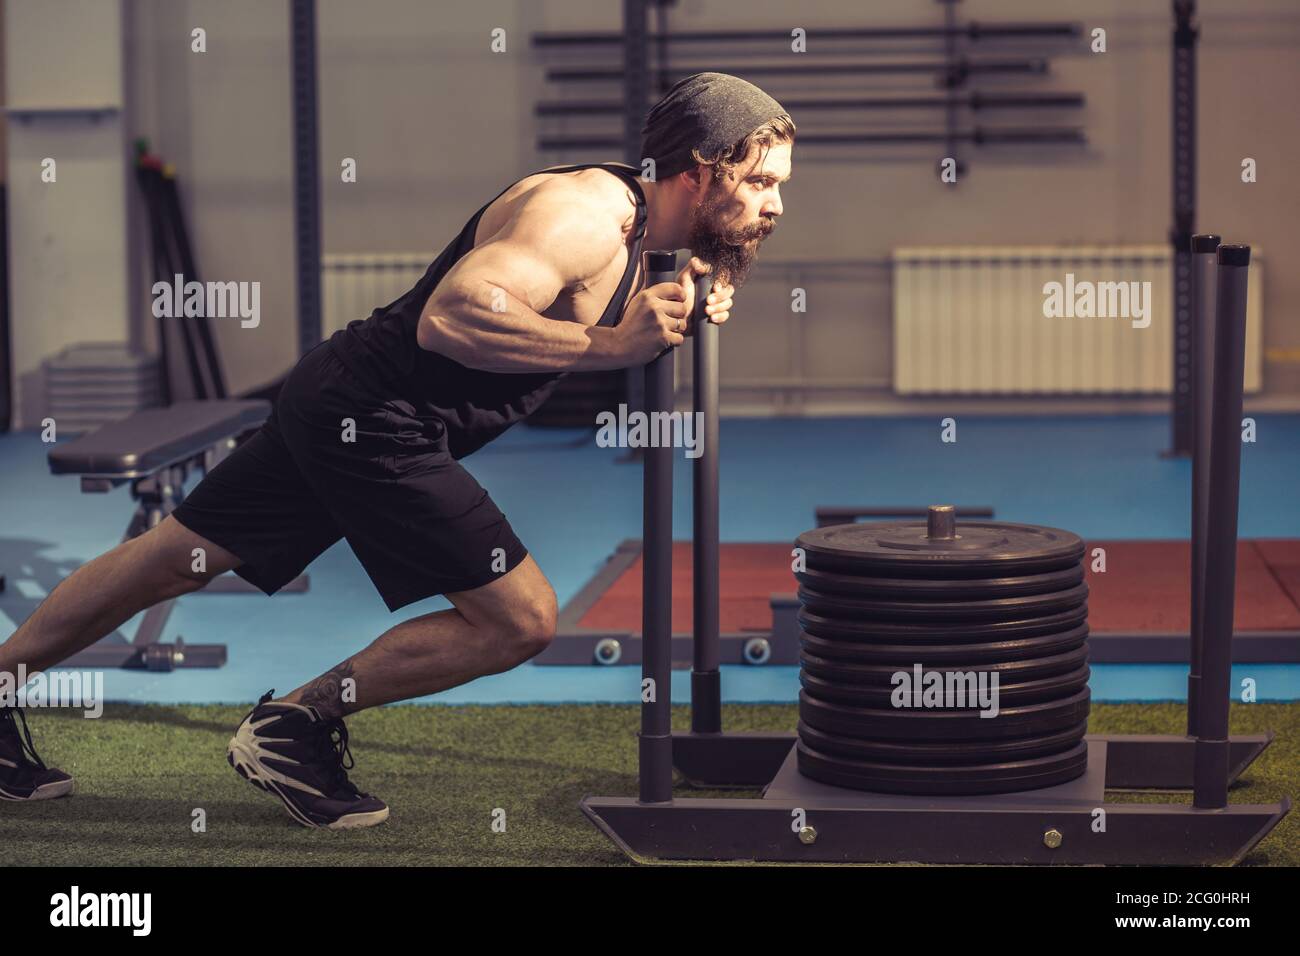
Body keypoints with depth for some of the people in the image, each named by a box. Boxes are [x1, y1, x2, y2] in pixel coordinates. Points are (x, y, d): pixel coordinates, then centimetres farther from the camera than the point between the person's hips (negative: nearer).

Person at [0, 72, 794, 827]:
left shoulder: (628, 223, 9)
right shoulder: (587, 211, -20)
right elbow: (451, 315, -31)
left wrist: (686, 312, 2)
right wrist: (605, 344, -32)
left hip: (340, 408, 10)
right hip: (372, 423, -10)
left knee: (175, 561, 18)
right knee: (521, 619, -8)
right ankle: (295, 725, 2)